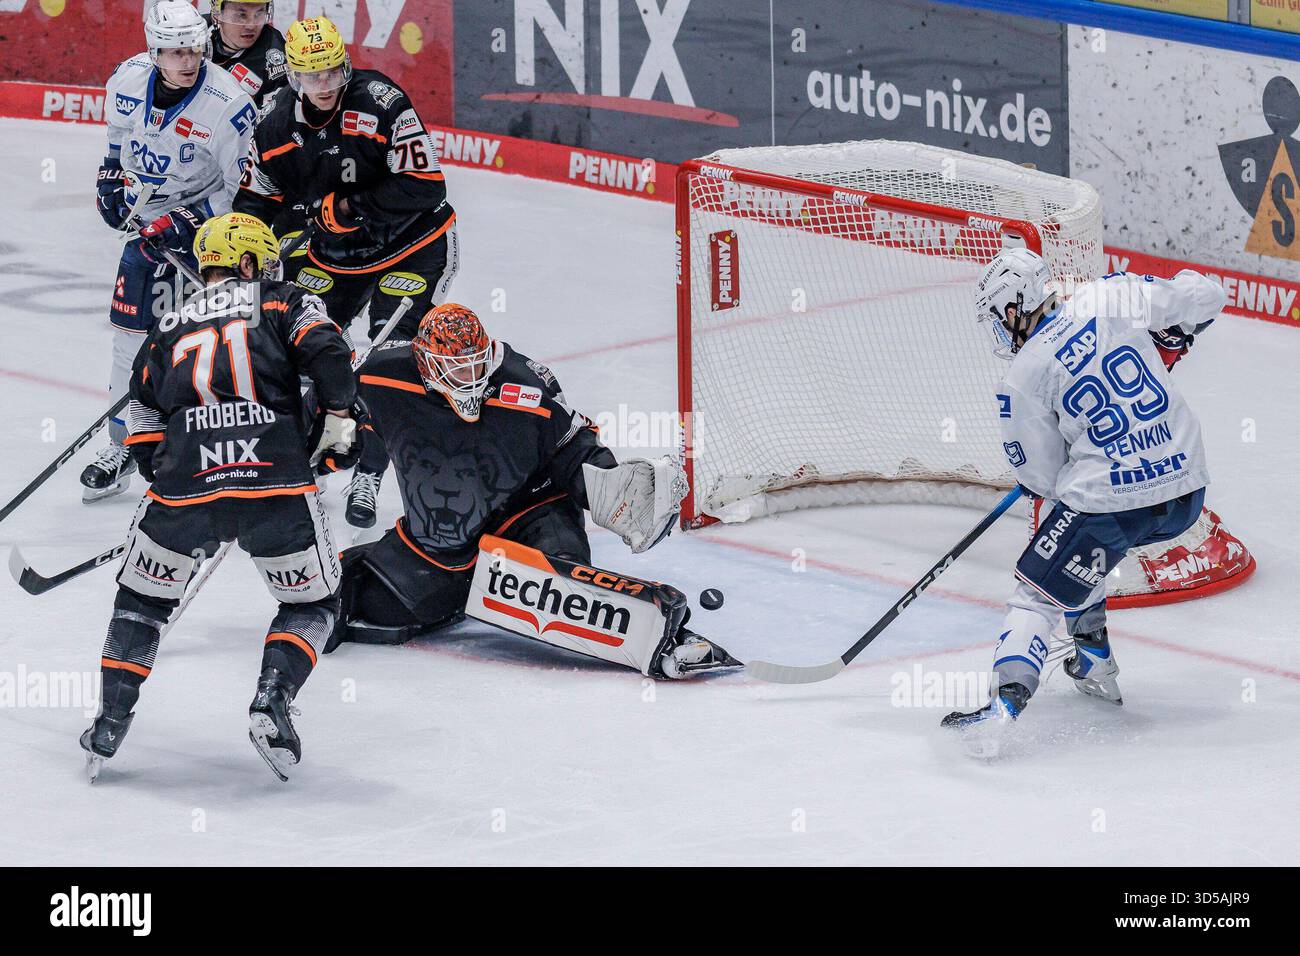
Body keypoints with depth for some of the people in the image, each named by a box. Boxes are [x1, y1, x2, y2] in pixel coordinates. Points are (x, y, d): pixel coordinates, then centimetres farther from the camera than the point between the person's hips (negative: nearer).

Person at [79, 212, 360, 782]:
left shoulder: (169, 329, 25)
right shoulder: (283, 303, 15)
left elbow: (144, 429, 24)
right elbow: (329, 356, -2)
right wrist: (337, 428, 10)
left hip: (185, 481, 2)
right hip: (278, 483, -2)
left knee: (142, 600, 23)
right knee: (313, 605, 19)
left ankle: (110, 723, 15)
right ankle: (271, 704, -2)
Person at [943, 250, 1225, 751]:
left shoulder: (1023, 378, -6)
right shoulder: (1112, 298, 2)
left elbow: (1043, 478, 2)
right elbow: (1204, 296, 8)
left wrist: (1038, 481, 25)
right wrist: (1169, 339, 25)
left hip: (1111, 501, -6)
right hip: (1188, 491, 6)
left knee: (1038, 593, 6)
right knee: (1086, 545, 32)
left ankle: (1005, 702, -14)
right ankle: (1095, 667, 35)